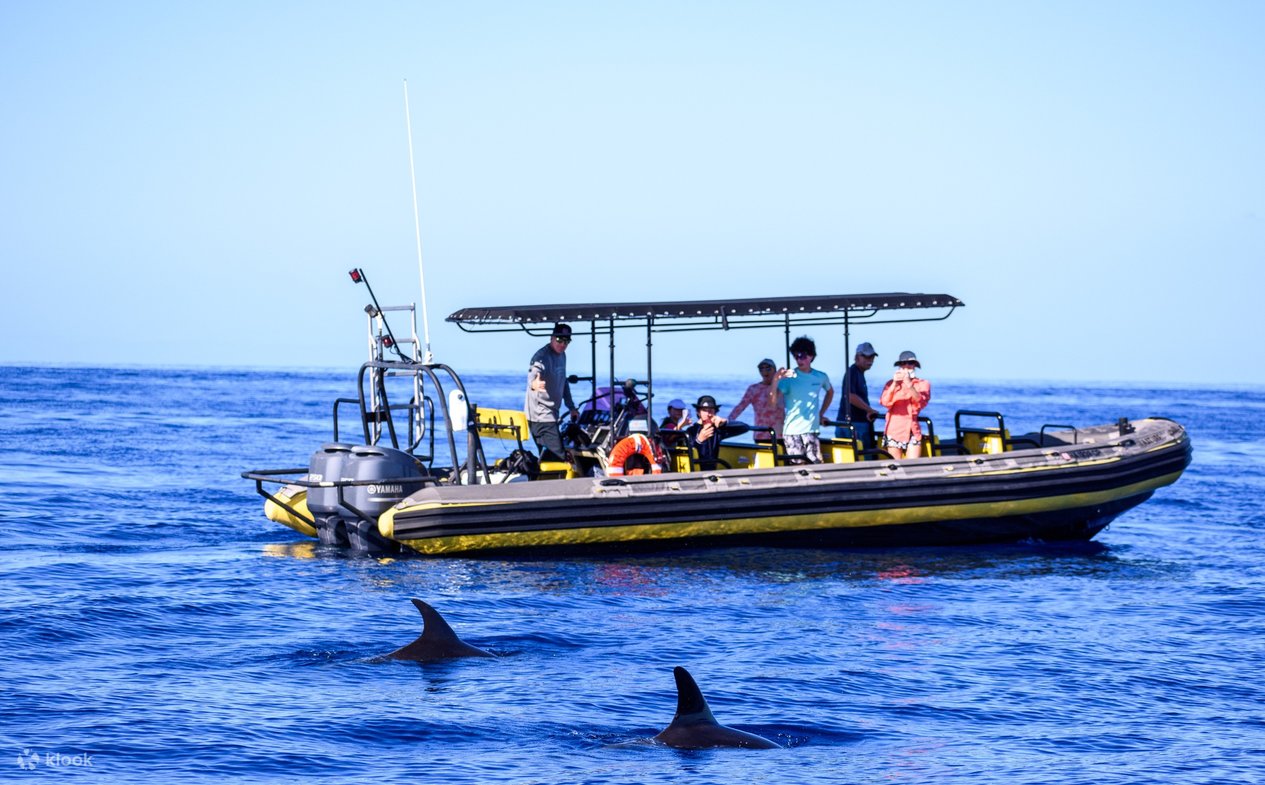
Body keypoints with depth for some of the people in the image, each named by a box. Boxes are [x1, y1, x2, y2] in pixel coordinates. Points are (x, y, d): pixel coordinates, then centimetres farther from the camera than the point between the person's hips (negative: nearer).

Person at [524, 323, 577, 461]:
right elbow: (533, 375, -37)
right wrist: (534, 384, -60)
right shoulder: (542, 356, -18)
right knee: (558, 456, -17)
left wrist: (571, 406, 20)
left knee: (548, 456, 11)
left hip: (551, 413, 10)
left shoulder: (562, 355, 12)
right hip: (541, 415, -10)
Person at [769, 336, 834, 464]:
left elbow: (830, 392, 29)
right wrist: (776, 380, -32)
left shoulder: (821, 377, 7)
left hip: (812, 430, 3)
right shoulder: (789, 377, -5)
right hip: (792, 431, -3)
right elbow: (773, 400, -16)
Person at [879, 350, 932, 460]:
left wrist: (909, 385, -24)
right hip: (894, 430, 0)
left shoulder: (923, 384, 8)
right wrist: (894, 384, -23)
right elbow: (885, 402, -9)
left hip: (912, 431, 0)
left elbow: (921, 403, -11)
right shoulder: (891, 383, 8)